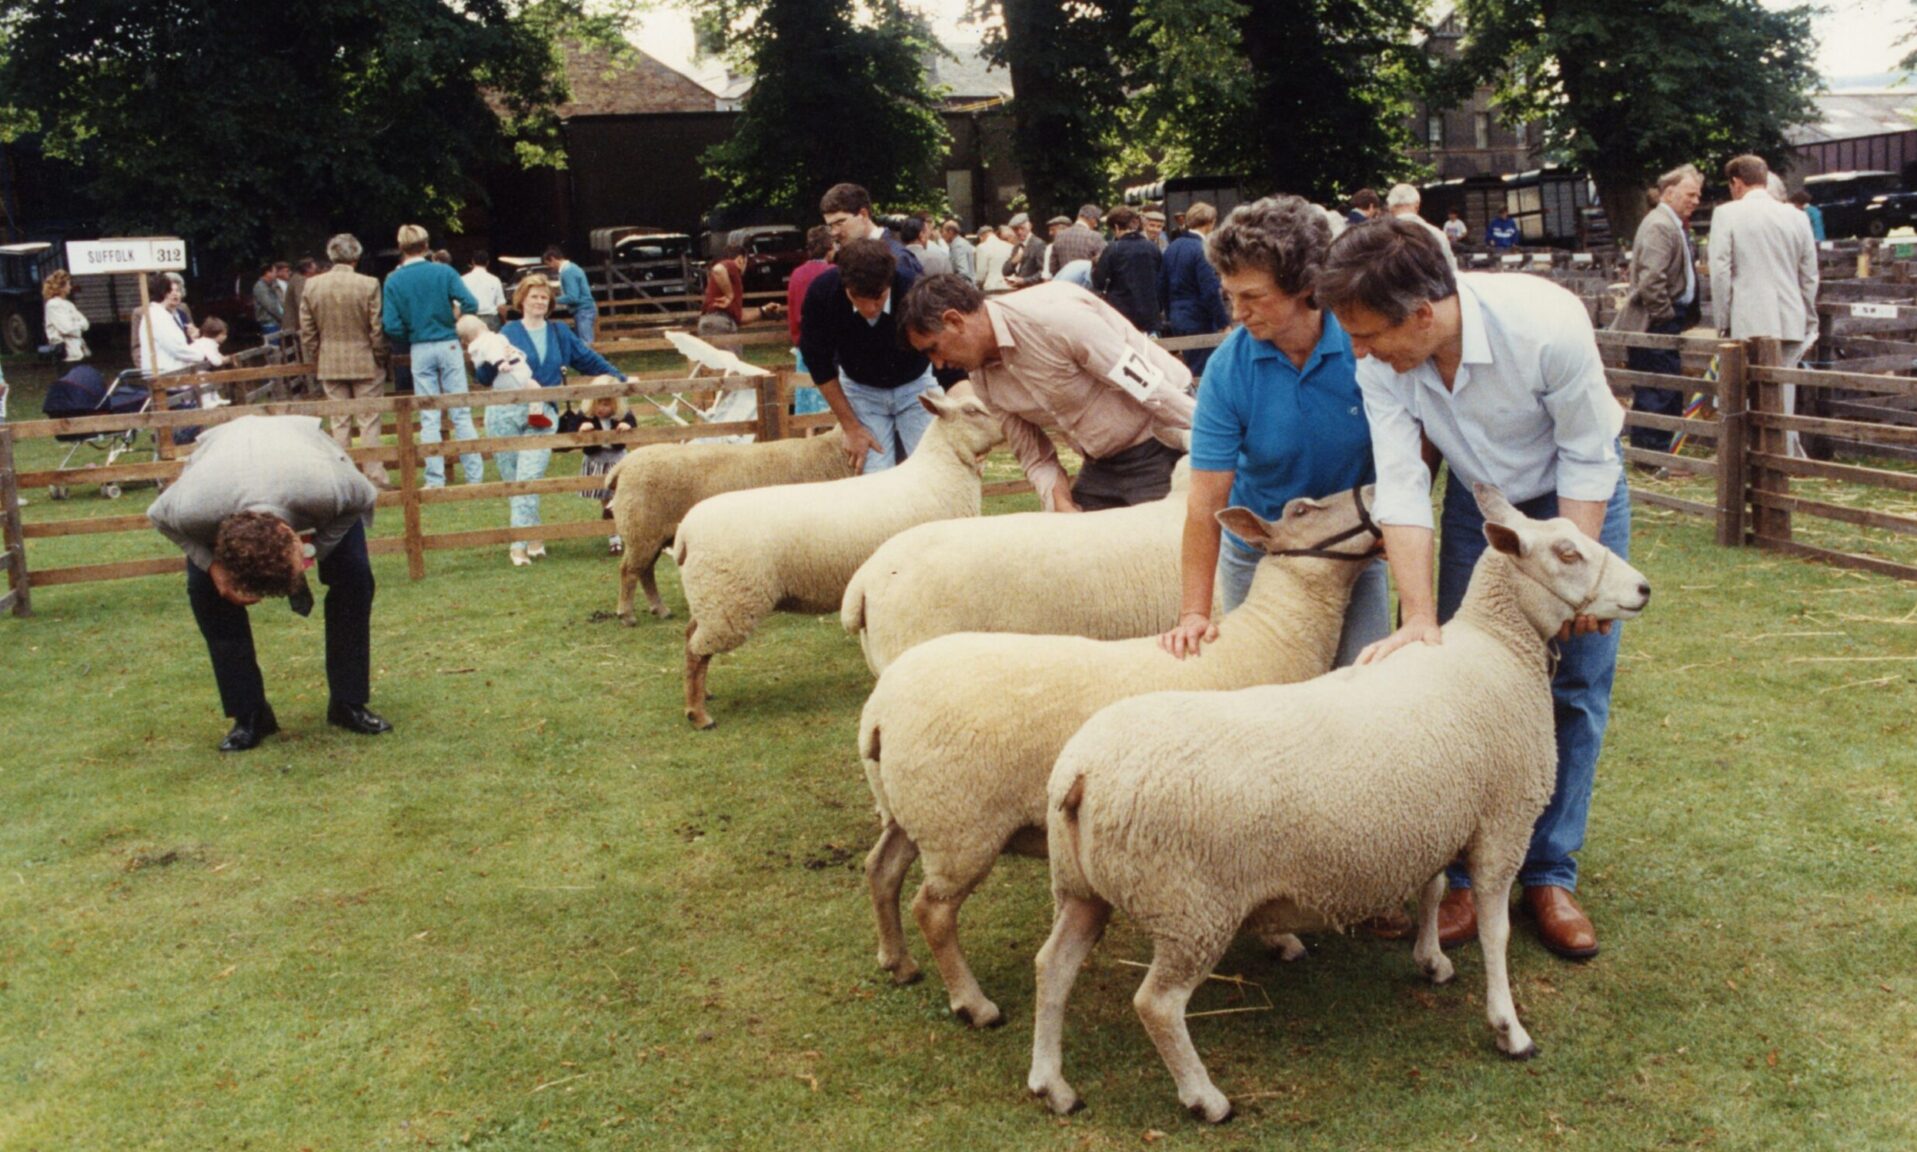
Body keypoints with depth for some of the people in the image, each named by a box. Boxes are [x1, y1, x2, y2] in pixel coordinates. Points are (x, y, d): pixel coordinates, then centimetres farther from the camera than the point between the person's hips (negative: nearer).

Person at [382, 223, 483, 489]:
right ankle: (474, 475, 4)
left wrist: (406, 343, 10)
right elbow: (470, 304, -12)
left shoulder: (393, 280, -3)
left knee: (429, 418, 5)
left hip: (420, 350, 0)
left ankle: (435, 479, 5)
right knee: (461, 413, 4)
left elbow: (391, 326, -9)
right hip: (449, 346, 0)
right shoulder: (444, 271, -4)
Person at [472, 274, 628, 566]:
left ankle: (520, 543, -11)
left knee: (529, 478, -12)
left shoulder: (560, 334, 14)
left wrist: (621, 379, 20)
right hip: (505, 414, -1)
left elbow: (590, 360, 23)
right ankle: (532, 535, 15)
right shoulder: (508, 333, 5)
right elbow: (484, 377, 0)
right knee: (513, 481, 2)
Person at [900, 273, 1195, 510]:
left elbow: (1149, 386, -24)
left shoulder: (1053, 317, -25)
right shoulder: (984, 379, 0)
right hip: (1103, 461, 8)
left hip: (1166, 446, -8)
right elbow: (1036, 458, 6)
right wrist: (1062, 503, -14)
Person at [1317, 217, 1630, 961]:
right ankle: (1464, 876, 8)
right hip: (1480, 500, 3)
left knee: (1577, 683, -1)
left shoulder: (1547, 325, -36)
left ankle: (1549, 873, 11)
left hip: (1577, 494, -2)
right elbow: (1401, 484, -25)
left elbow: (1588, 460, -22)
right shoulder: (1380, 359, -26)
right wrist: (1420, 619, -32)